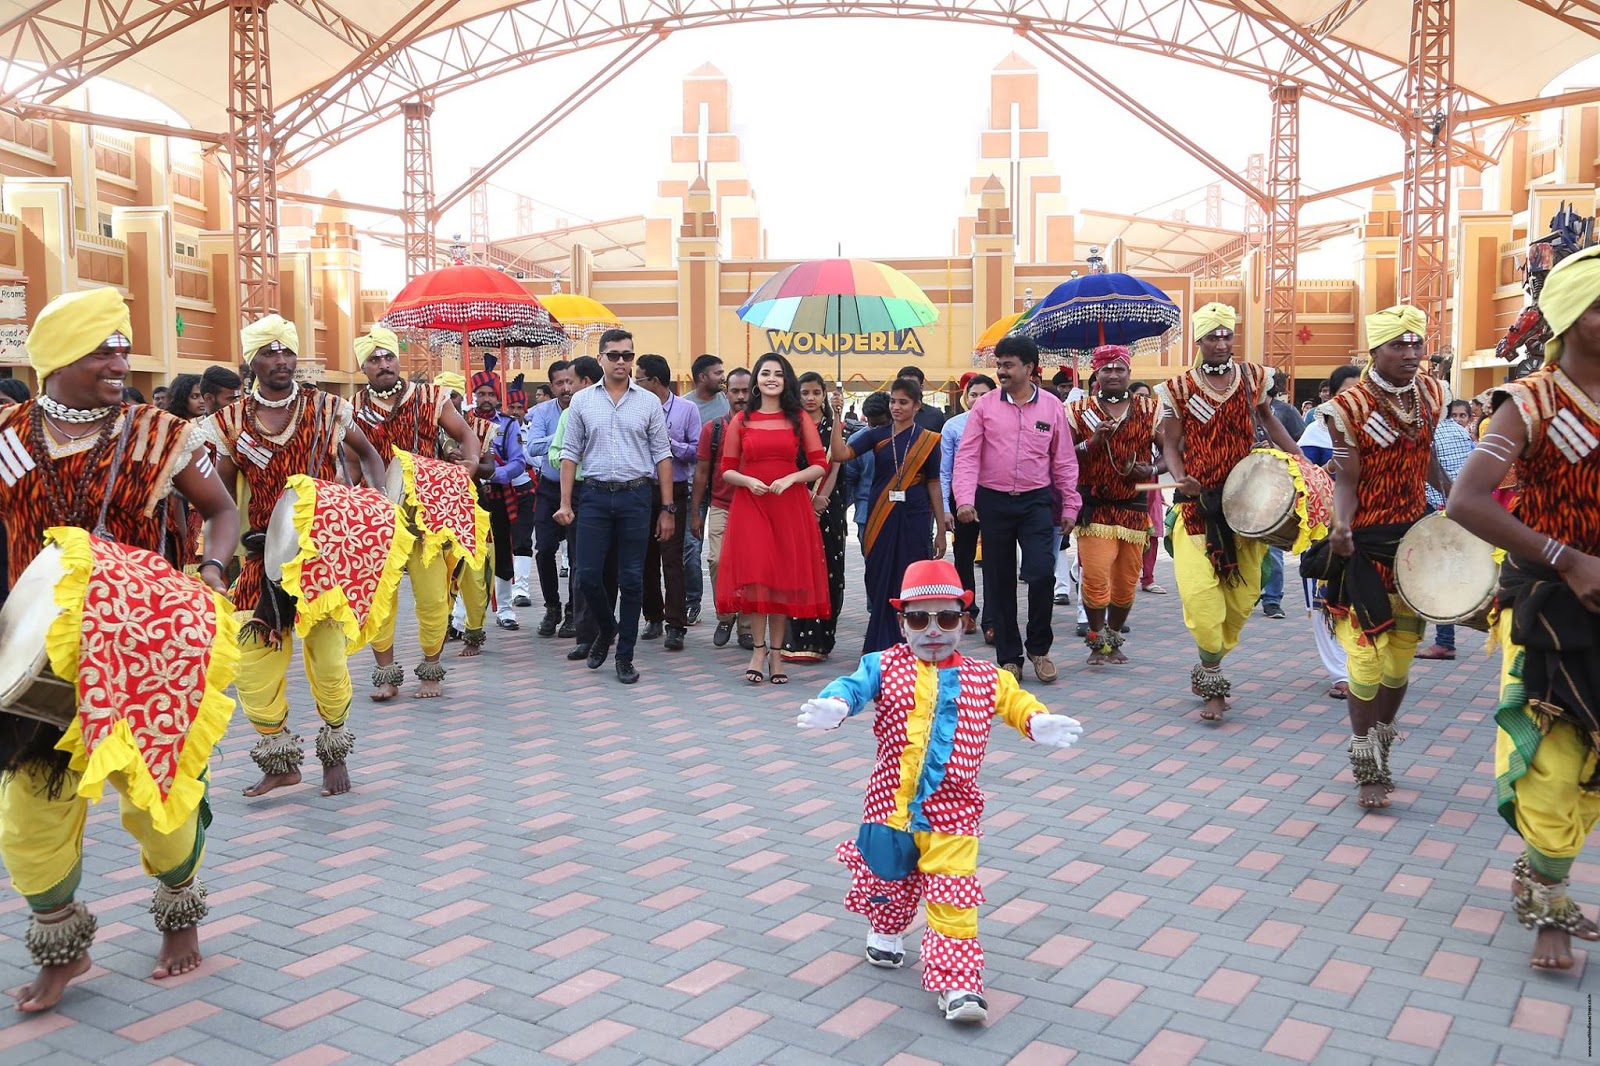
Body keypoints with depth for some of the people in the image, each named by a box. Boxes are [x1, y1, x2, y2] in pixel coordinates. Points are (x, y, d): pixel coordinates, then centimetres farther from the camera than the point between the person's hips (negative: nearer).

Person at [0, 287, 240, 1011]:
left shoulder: (156, 435, -5)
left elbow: (220, 509, 4)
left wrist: (213, 568, -13)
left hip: (141, 653, -2)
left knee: (158, 798, 8)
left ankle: (181, 916, 34)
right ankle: (61, 950, 29)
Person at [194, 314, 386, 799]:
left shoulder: (327, 409, 0)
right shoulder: (232, 421, 3)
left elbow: (369, 455, 13)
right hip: (263, 555, 2)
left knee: (328, 657, -2)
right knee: (253, 659, 1)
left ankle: (334, 754, 20)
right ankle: (280, 762, 19)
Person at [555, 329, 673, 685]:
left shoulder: (649, 402, 4)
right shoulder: (582, 401, 6)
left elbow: (662, 456, 4)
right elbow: (570, 454, 7)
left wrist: (668, 508, 0)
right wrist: (565, 503, -2)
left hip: (635, 497, 0)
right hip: (595, 496, 1)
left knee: (631, 581, 3)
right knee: (588, 576, -1)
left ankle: (625, 656, 14)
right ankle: (606, 629, 29)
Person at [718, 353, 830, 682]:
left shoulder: (800, 419, 6)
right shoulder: (741, 421, 8)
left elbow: (820, 466, 2)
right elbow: (727, 470, 7)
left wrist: (791, 478, -13)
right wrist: (748, 481, -12)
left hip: (790, 504, 0)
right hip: (750, 504, 0)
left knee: (785, 576, 2)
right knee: (755, 574, -9)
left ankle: (776, 652, 11)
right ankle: (759, 648, 2)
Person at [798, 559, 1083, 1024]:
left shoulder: (983, 678, 1)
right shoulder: (886, 667, -5)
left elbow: (1016, 702, 9)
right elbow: (855, 685, -20)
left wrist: (1039, 723, -15)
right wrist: (834, 705, -43)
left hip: (952, 812, -1)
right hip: (890, 803, 1)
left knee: (953, 897, -5)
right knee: (886, 876, 23)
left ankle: (957, 981, 4)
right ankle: (886, 930, 53)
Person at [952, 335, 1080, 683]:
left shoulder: (1052, 406, 2)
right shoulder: (985, 406, 0)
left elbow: (1064, 460, 7)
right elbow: (967, 455, -4)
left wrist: (1069, 505, 5)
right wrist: (965, 499, -17)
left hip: (1036, 501, 0)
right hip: (993, 501, 1)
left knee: (1041, 573, -12)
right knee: (999, 582, 6)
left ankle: (1039, 647, 11)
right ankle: (1009, 657, 18)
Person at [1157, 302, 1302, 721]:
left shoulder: (1252, 377, 7)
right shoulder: (1180, 388, 0)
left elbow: (1268, 419, 22)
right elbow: (1171, 444, 0)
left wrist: (1299, 459, 11)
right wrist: (1180, 478, -19)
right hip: (1199, 502, -3)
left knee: (1242, 594, 5)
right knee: (1199, 590, -16)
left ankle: (1208, 670, 25)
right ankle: (1214, 682, -3)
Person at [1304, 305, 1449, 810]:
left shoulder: (1431, 395, 4)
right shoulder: (1349, 408, -12)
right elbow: (1346, 481, -13)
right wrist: (1341, 528, -31)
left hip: (1415, 540, 5)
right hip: (1366, 546, -5)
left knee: (1401, 656, 11)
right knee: (1368, 655, -6)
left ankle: (1380, 748, 29)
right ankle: (1368, 770, 6)